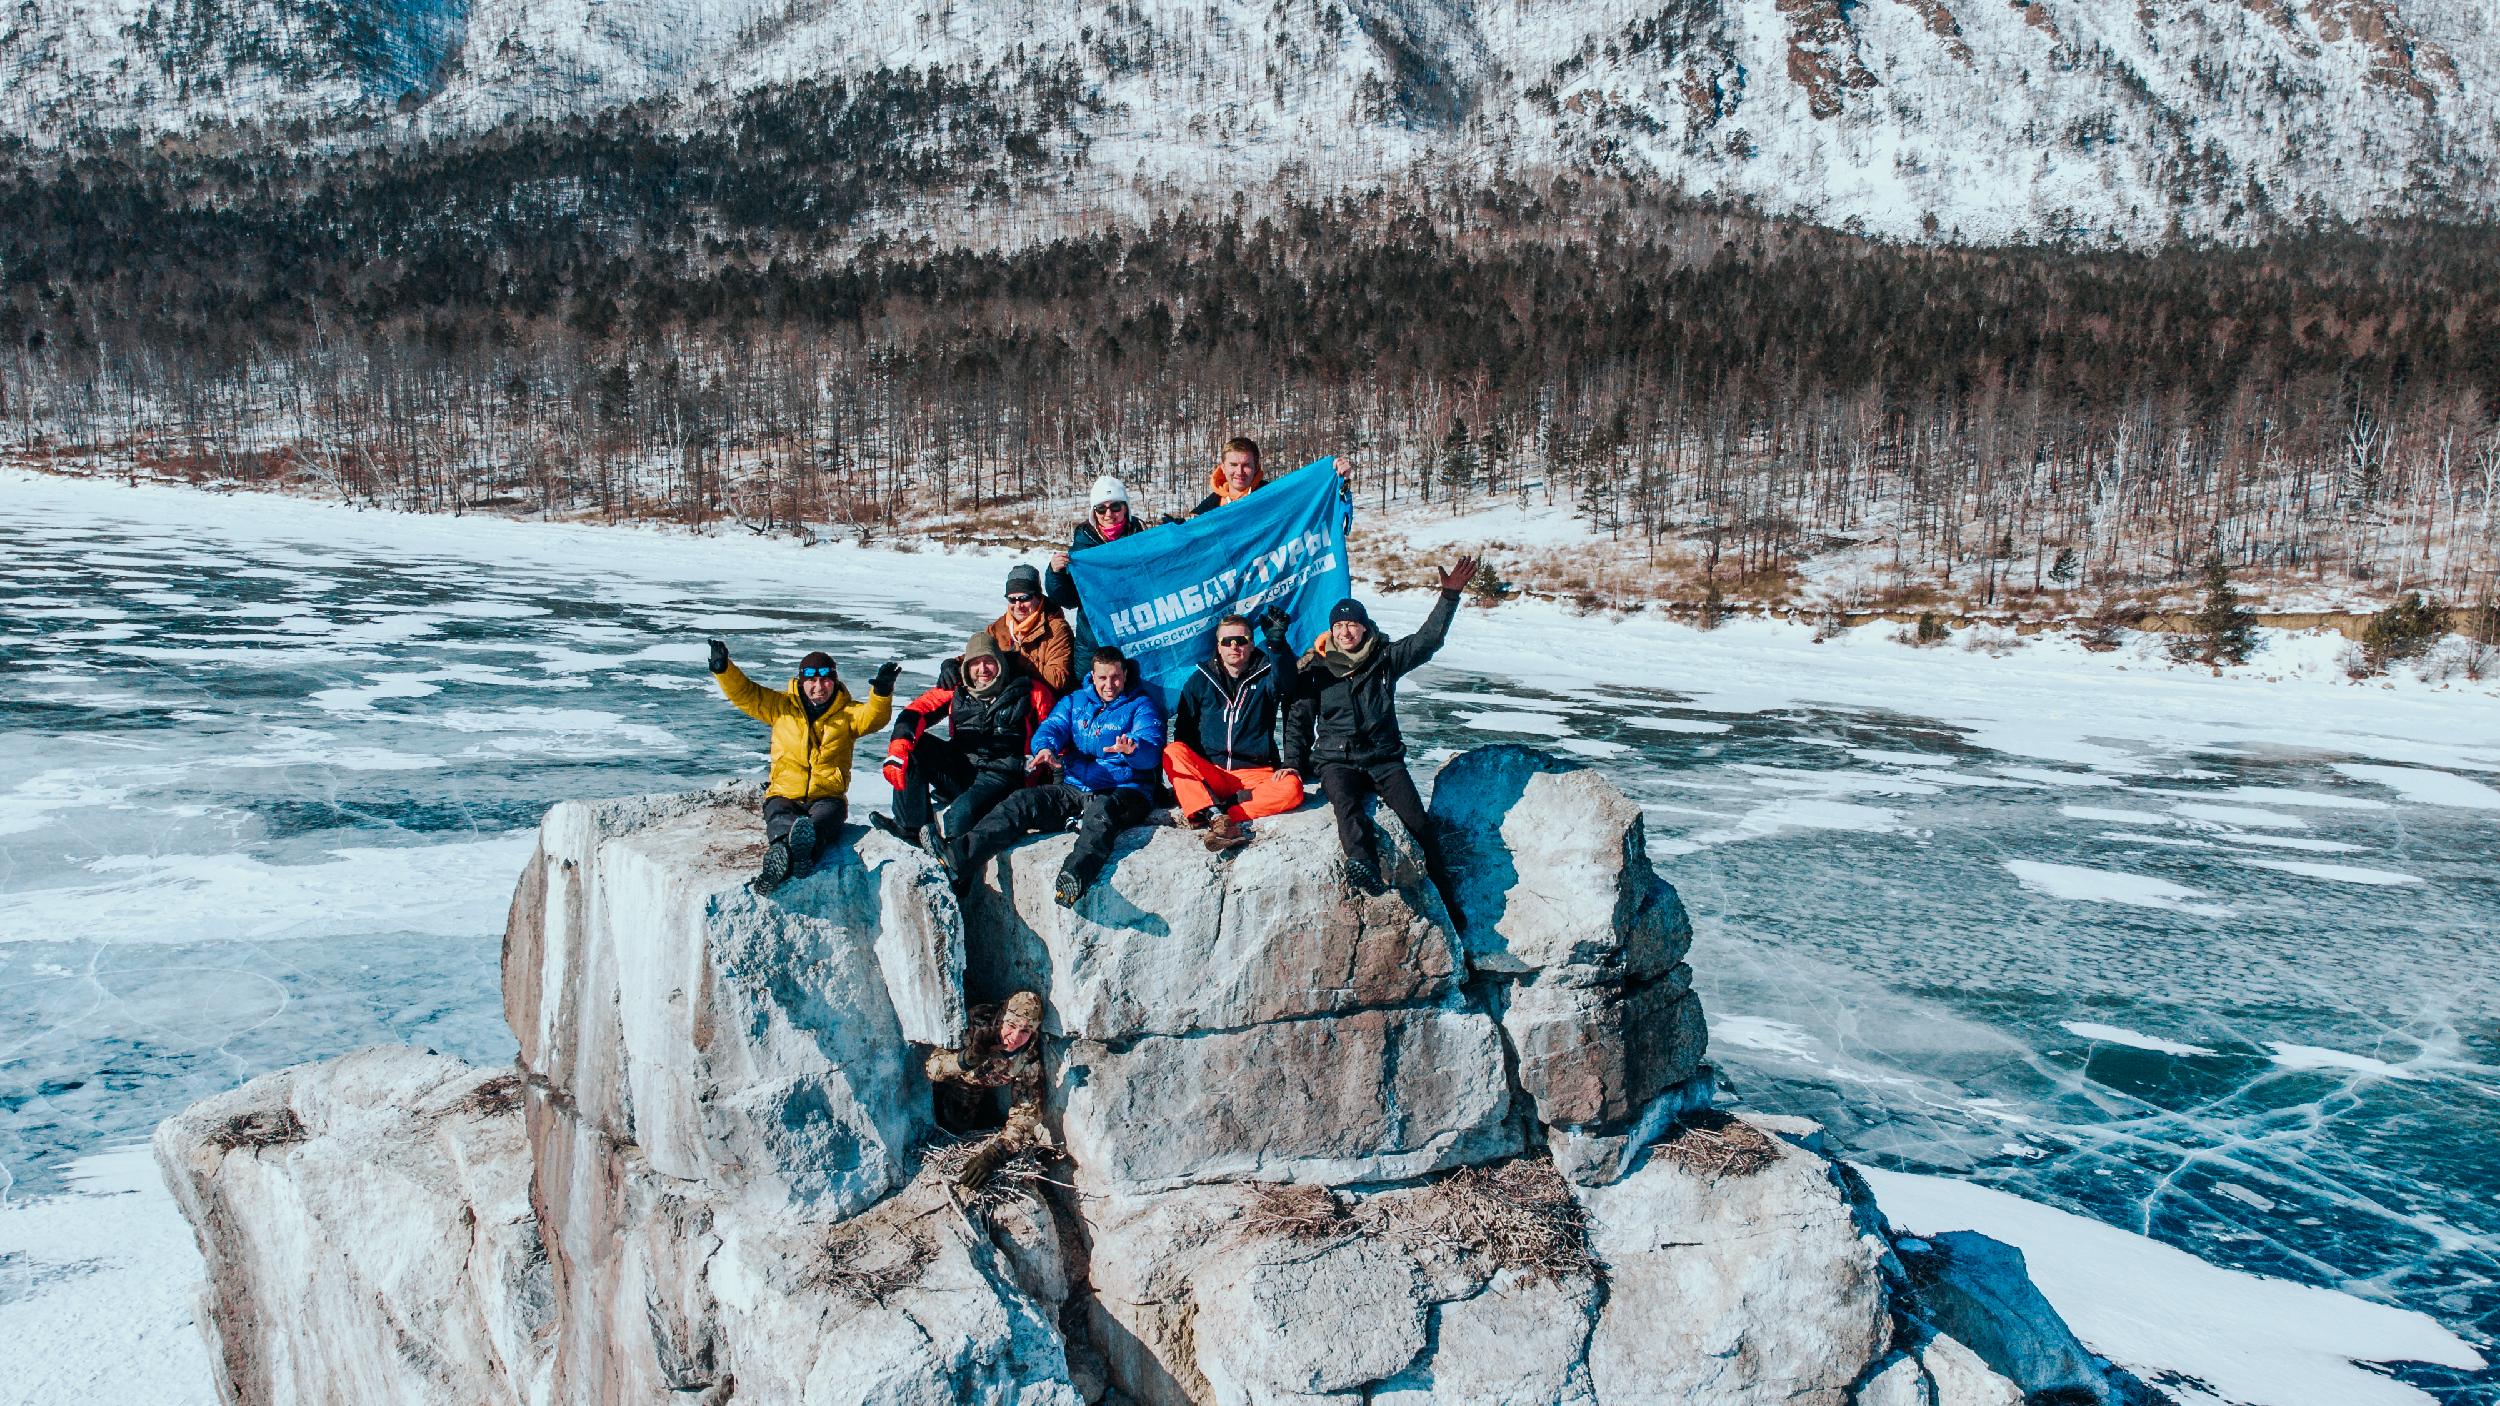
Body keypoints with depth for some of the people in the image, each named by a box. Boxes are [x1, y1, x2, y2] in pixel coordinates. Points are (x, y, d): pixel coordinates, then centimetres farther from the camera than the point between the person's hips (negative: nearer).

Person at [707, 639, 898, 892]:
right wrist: (723, 669, -8)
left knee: (823, 818, -36)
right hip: (785, 794, 1)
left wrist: (882, 691, -29)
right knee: (779, 817, -34)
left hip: (827, 797, -1)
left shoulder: (847, 713, 10)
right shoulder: (781, 706, 14)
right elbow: (745, 693, 9)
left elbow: (873, 717, -9)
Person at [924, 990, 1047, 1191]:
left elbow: (1025, 1114, -33)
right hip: (963, 1082, -1)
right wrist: (964, 1059, -58)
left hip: (995, 1087, 1)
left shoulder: (1030, 1059, -33)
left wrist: (992, 1154, -48)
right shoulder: (977, 1025, -38)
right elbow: (932, 1068, -37)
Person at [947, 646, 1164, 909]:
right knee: (1022, 801, -20)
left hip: (1122, 791, -4)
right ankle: (955, 860, -37)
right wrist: (1045, 748, -22)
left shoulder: (1141, 706, 7)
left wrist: (1133, 750, -35)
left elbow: (1150, 752, -9)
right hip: (1073, 789, 4)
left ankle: (1074, 878, -68)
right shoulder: (1074, 701, 21)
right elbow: (1051, 727, 3)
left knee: (1102, 809, -39)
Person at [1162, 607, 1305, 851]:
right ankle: (1217, 816, -44)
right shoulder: (1202, 680, 11)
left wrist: (1277, 642, -37)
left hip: (1255, 774, -1)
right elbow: (1182, 726, 13)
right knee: (1173, 751, -26)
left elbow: (1284, 684, -19)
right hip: (1207, 773, 1)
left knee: (1291, 787, -31)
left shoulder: (1265, 676, 6)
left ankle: (1202, 813, -36)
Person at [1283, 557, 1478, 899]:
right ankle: (1363, 863, -60)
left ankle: (1445, 898, -6)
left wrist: (1450, 595, -6)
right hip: (1337, 761, -1)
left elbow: (1428, 639, 2)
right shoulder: (1316, 671, 7)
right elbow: (1299, 720, 12)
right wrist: (1292, 764, 1)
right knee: (1344, 802, -35)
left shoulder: (1385, 659, 8)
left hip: (1385, 758, 1)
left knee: (1419, 821, -15)